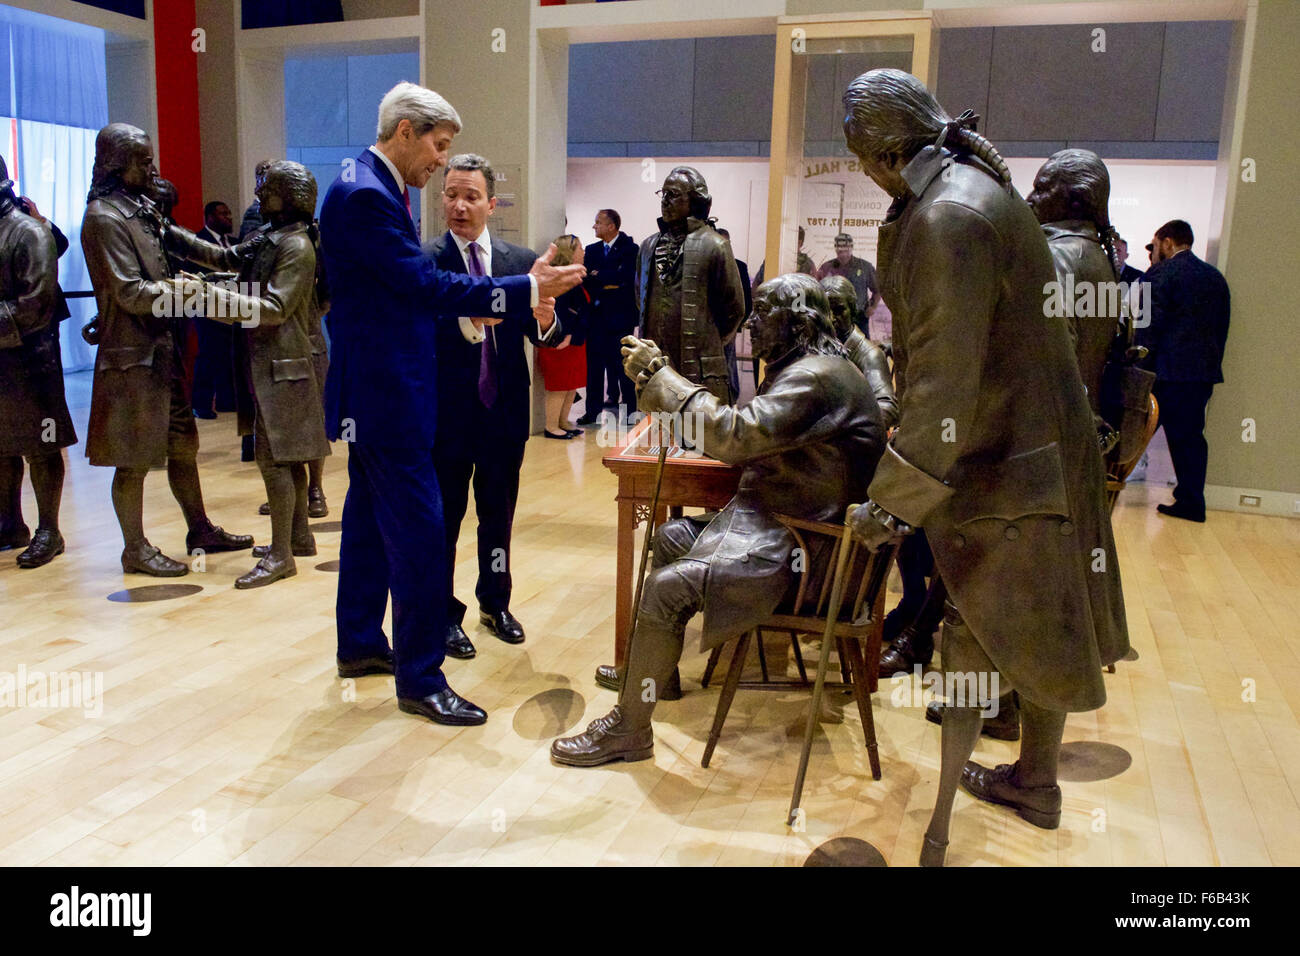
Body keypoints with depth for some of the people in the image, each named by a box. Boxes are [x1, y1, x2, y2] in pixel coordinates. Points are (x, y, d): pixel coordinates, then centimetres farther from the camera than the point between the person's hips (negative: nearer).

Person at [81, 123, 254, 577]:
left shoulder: (143, 210, 15)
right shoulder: (105, 217, -13)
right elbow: (130, 293, -19)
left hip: (162, 347, 9)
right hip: (132, 354, -9)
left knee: (182, 445, 15)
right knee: (134, 459, 1)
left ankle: (200, 530, 26)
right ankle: (135, 550, 12)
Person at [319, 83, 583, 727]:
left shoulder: (370, 186, 14)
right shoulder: (364, 194, -18)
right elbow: (426, 286, -24)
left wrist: (468, 306, 7)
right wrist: (526, 290, -25)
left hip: (376, 388, 11)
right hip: (383, 391, -11)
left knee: (369, 517, 18)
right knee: (419, 533, -8)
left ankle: (360, 645, 32)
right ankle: (421, 680, 2)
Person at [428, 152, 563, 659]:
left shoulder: (521, 261, 3)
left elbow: (545, 337, -1)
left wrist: (546, 320, -24)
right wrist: (462, 319, -39)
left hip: (505, 412, 4)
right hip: (447, 413, -3)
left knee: (499, 515, 17)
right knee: (443, 518, 9)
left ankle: (495, 603, 35)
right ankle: (444, 614, 25)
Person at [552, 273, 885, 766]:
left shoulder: (817, 377, -20)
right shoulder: (800, 370, 16)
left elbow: (734, 436, -29)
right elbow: (746, 435, 17)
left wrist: (661, 376, -21)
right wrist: (660, 378, 8)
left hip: (798, 548, -11)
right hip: (776, 522, 11)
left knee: (666, 588, -22)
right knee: (669, 537, 18)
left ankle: (627, 730, -8)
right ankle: (652, 668, 27)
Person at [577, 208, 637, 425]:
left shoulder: (629, 249, -4)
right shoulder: (592, 250, 12)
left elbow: (625, 277, -16)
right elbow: (586, 278, 4)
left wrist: (597, 276, -9)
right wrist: (608, 283, -13)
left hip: (620, 315, -4)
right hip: (597, 315, 5)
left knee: (621, 362, 2)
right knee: (594, 362, 4)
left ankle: (630, 407, 14)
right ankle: (593, 410, 10)